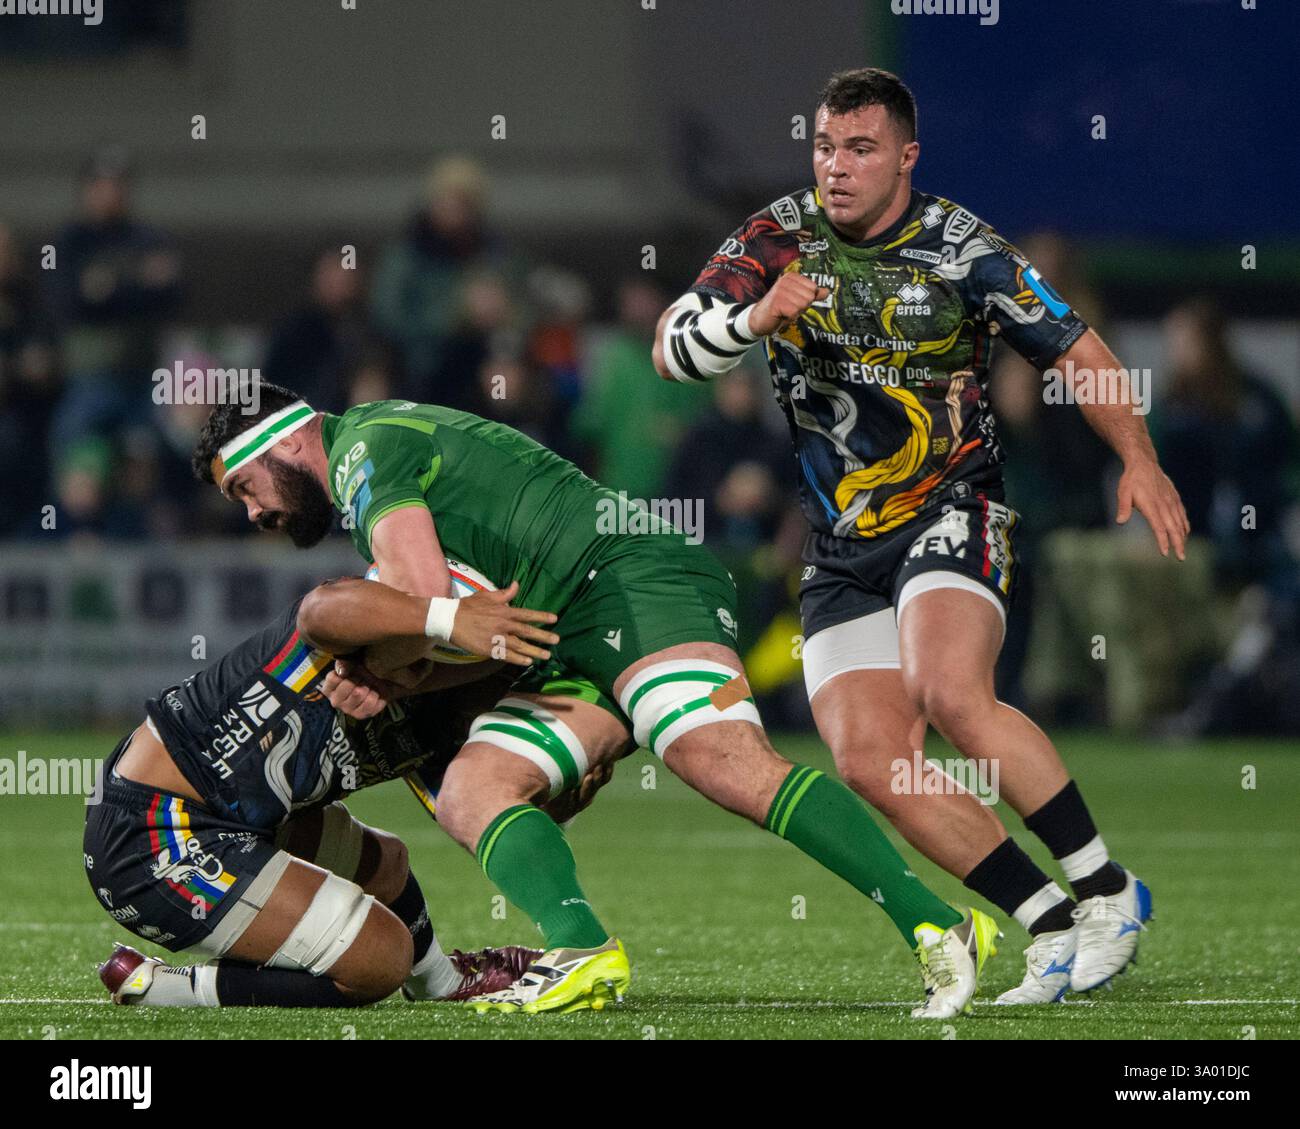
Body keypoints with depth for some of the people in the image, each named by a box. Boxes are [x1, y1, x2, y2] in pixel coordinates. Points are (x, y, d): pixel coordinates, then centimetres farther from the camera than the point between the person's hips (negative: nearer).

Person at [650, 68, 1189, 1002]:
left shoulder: (959, 249, -7)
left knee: (952, 694, -30)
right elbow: (672, 350, -6)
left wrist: (1138, 458, -8)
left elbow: (1074, 349, 2)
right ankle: (1054, 928, -3)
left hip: (951, 511, -4)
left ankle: (1107, 891, -18)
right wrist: (754, 318, -25)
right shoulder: (778, 237, 0)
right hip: (840, 542, 4)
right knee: (870, 762, -10)